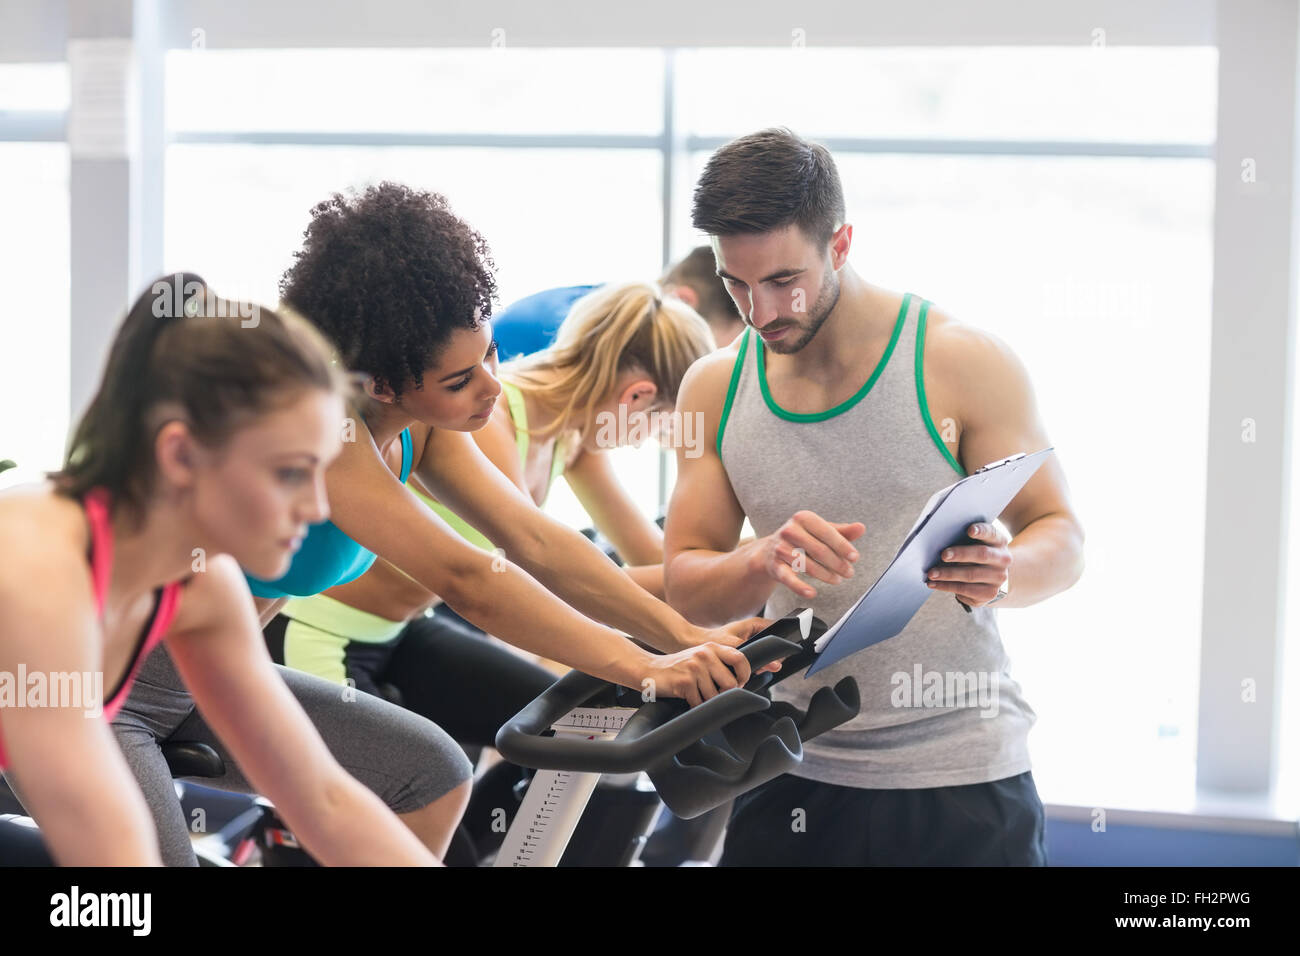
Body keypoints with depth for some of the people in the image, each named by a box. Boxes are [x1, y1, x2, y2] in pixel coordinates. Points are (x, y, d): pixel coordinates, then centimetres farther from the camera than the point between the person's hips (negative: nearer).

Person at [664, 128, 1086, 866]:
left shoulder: (963, 364, -7)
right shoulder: (716, 388, 5)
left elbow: (1063, 539, -4)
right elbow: (686, 587, 4)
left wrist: (1004, 573, -28)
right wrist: (764, 563, -19)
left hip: (962, 779, -3)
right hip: (796, 773, 3)